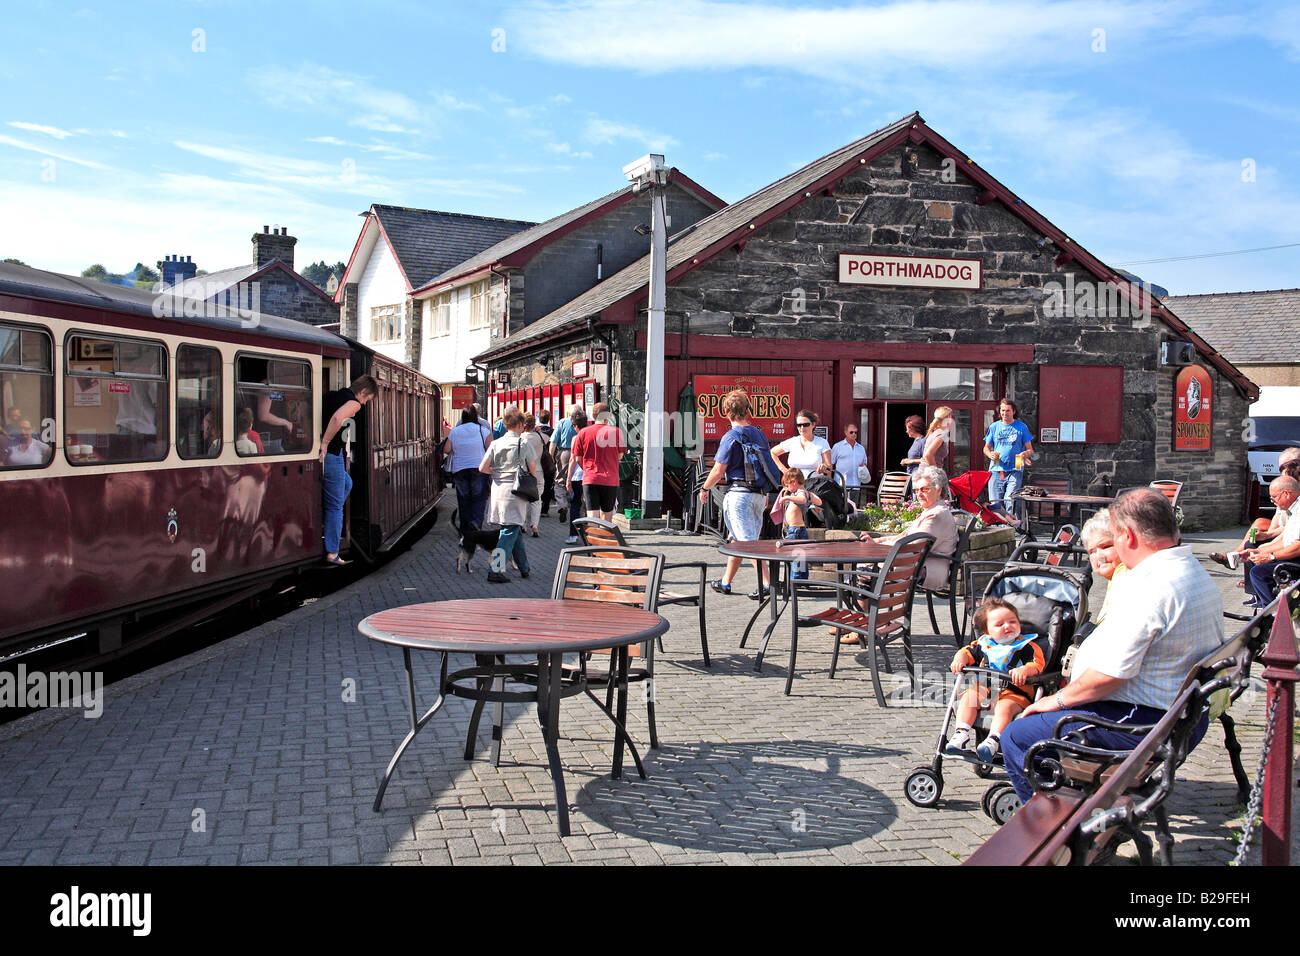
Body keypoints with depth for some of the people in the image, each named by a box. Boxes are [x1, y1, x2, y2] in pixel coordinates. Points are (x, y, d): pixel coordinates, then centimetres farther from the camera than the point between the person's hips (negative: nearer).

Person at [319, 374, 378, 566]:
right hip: (331, 455, -8)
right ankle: (332, 554, 6)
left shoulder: (331, 395, 15)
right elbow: (337, 418, -30)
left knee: (346, 483, 31)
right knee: (335, 505, 2)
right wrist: (324, 445, -22)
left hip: (320, 453, 8)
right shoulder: (354, 403, -10)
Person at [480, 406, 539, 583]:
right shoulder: (524, 444, -3)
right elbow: (533, 471, 3)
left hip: (498, 489, 5)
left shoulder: (496, 444, 5)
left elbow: (482, 468, 0)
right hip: (515, 490, -5)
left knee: (515, 529, 16)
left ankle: (524, 568, 25)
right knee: (510, 530, -5)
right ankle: (495, 570, -13)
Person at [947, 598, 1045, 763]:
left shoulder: (1027, 646, 3)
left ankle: (993, 740, -42)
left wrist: (1025, 670, -32)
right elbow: (967, 651, 13)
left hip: (1015, 691, -4)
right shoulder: (983, 645, 14)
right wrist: (959, 659, -11)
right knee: (967, 698, -20)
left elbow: (1037, 664, -10)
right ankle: (961, 734, -24)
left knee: (1004, 706, -33)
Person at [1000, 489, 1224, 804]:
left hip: (1143, 724, -11)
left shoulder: (1148, 586, -25)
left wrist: (1059, 699, -10)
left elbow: (1110, 673, -27)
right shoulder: (1198, 574, 9)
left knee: (1016, 737, -6)